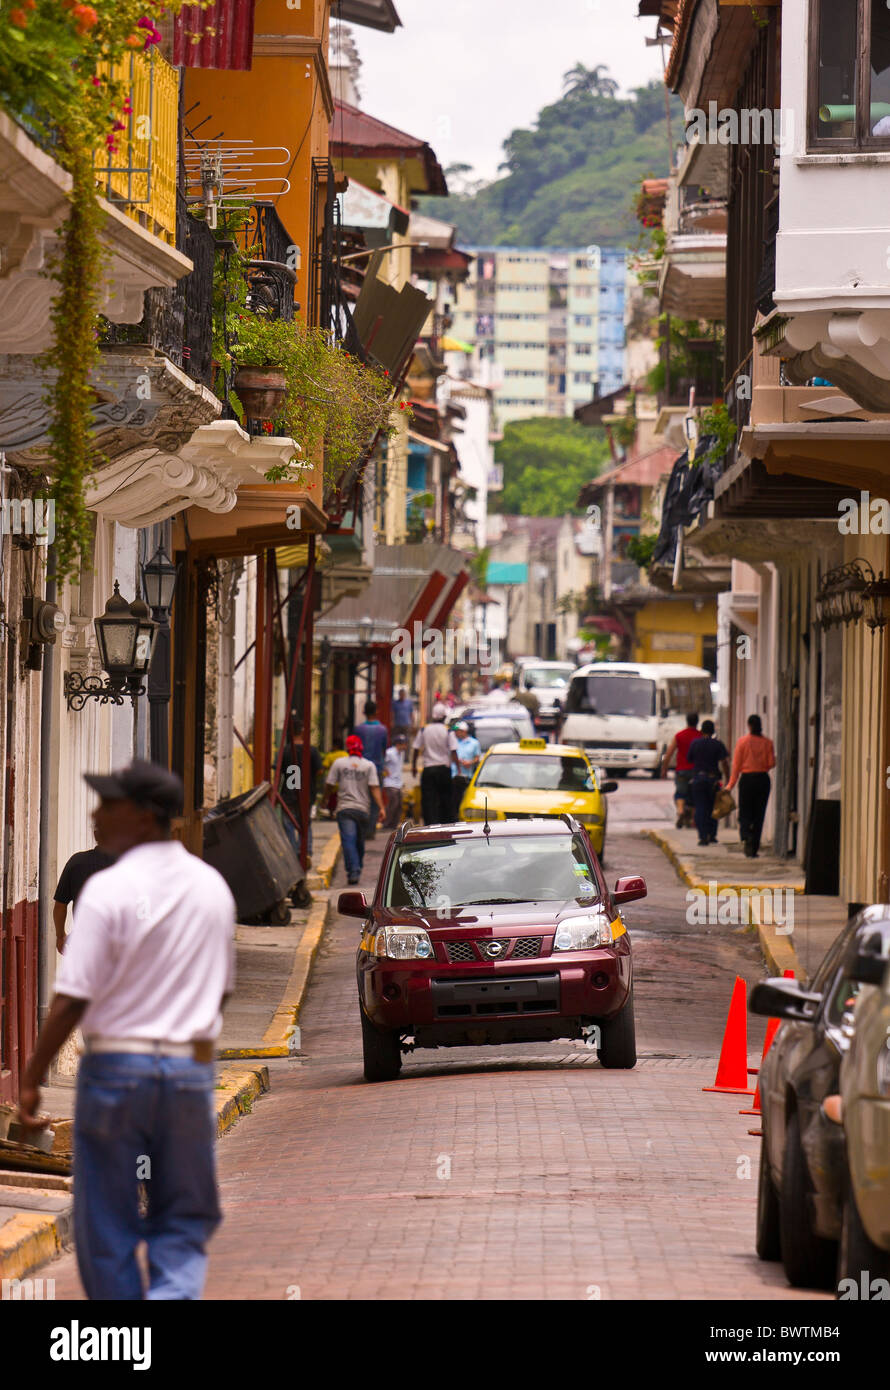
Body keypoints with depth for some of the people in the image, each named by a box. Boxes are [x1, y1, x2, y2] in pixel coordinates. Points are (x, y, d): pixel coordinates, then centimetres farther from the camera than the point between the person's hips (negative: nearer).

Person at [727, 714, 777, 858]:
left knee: (744, 815, 5)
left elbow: (736, 764, -5)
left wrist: (731, 784, 0)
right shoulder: (767, 742, -1)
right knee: (759, 815, 9)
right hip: (763, 779, 2)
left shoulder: (743, 741, -6)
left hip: (747, 779, -2)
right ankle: (754, 850, 9)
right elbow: (772, 763, -3)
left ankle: (746, 837, -25)